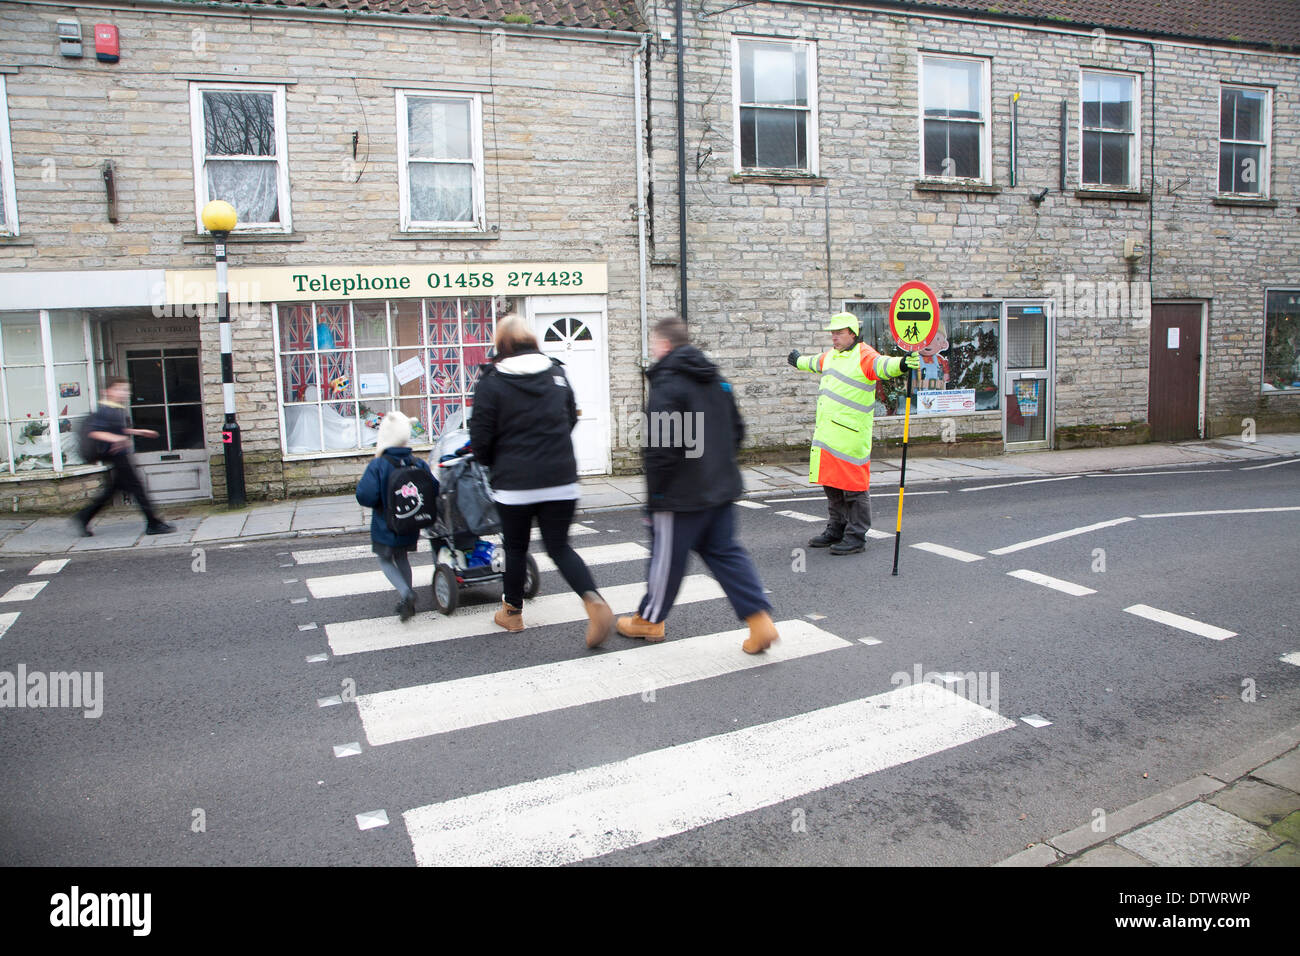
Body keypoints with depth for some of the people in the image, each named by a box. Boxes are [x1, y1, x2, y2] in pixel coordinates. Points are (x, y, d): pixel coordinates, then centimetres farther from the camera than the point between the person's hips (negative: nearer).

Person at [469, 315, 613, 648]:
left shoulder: (491, 381, -7)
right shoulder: (557, 373, 6)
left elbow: (480, 436, -6)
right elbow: (571, 418, 17)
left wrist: (493, 462, 14)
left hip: (514, 483, -3)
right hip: (561, 480, 3)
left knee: (515, 546, 15)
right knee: (559, 546, 10)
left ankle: (512, 611, 31)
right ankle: (594, 602, -11)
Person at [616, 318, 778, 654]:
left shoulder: (667, 384, -16)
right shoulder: (716, 380, 11)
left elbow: (663, 444, -21)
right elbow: (736, 429, 17)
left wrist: (654, 493, -12)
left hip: (681, 493, -7)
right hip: (721, 488, 8)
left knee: (667, 556, 8)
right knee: (725, 552, 13)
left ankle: (649, 620, 26)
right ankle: (759, 618, 3)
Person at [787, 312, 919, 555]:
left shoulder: (863, 356, -10)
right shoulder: (831, 355, 18)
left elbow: (881, 364, -31)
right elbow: (815, 363, 40)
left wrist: (901, 364, -53)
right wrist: (797, 360, 60)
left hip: (851, 437, -9)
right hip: (827, 432, 9)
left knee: (854, 487, -3)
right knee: (832, 484, 16)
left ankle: (856, 536, 5)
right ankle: (837, 530, 29)